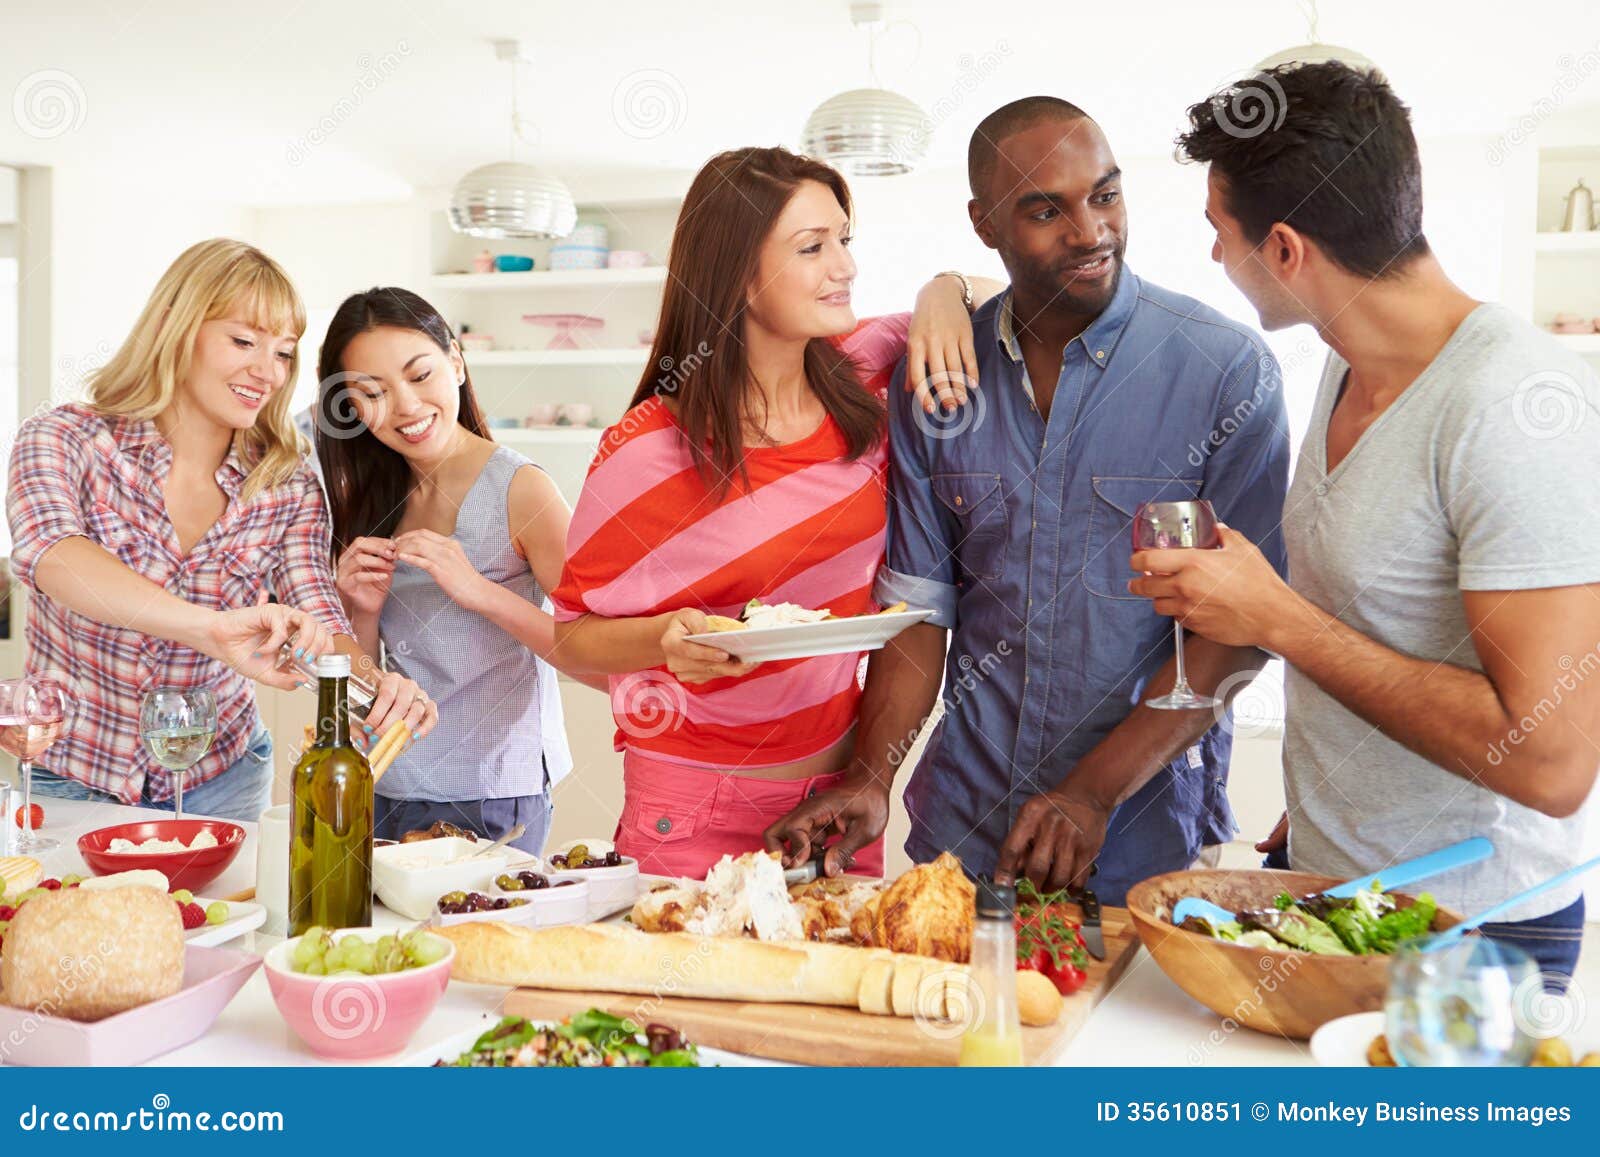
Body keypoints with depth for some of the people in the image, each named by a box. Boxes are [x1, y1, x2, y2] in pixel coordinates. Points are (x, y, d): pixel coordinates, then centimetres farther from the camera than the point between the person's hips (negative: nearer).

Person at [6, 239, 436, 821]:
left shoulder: (289, 489, -5)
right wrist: (211, 628, -50)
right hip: (70, 781, -2)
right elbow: (49, 553, -33)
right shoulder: (66, 440, -14)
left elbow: (320, 624, -12)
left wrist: (377, 681, -37)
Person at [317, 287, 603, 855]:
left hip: (492, 798, -5)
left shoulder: (520, 489, -12)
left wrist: (480, 591, -24)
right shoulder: (367, 498, 6)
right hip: (385, 789, 5)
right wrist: (363, 610, -9)